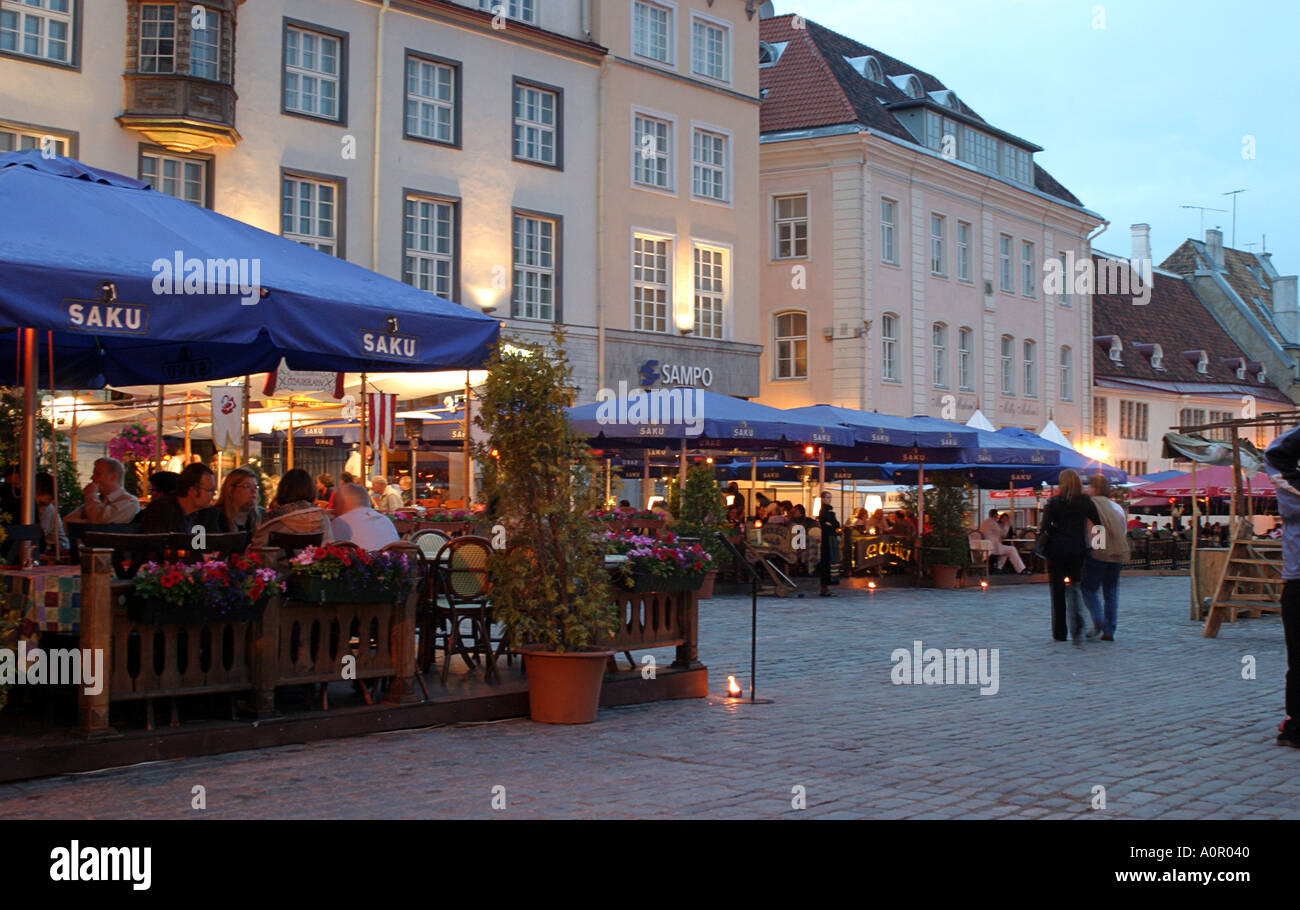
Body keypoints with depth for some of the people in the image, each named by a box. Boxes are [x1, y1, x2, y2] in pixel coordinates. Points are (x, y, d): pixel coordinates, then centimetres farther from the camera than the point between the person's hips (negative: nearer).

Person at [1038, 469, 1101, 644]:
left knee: (1058, 590, 8)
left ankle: (1059, 632, 13)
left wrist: (1056, 533, 6)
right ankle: (1077, 624, -16)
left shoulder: (1054, 502, -5)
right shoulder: (1086, 502, 1)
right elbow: (1099, 524, -5)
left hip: (1057, 550, -1)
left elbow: (1045, 526, -13)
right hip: (1078, 549, 1)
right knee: (1074, 587, 10)